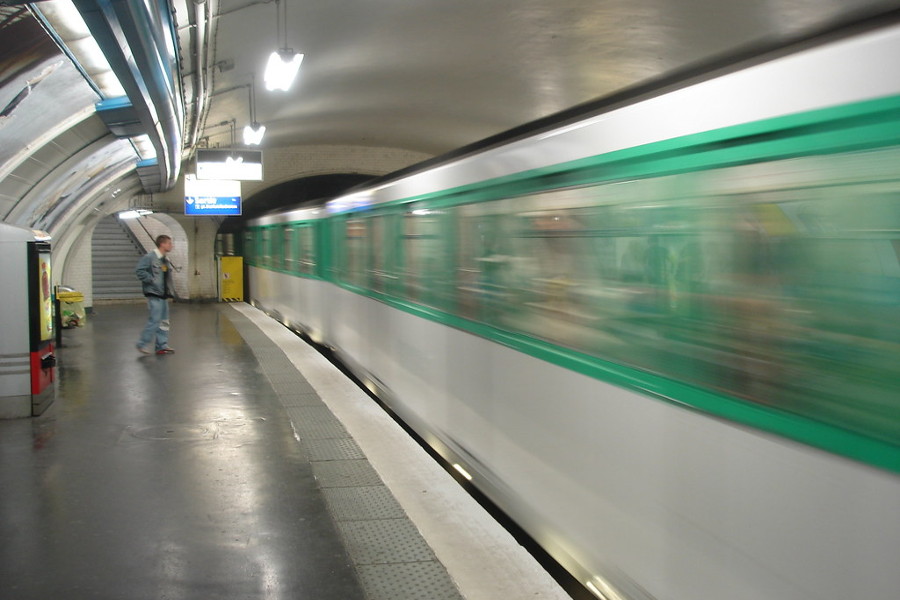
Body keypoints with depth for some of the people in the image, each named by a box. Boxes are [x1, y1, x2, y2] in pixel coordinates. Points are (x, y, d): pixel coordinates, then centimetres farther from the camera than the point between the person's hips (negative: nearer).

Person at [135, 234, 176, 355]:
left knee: (164, 321, 9)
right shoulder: (149, 257, -11)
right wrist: (151, 280, -17)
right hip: (154, 294, -9)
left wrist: (169, 291, 11)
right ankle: (143, 344, -1)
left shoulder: (165, 260, 15)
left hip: (163, 295, 9)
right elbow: (139, 270, -17)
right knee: (155, 320, -12)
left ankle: (162, 346, 14)